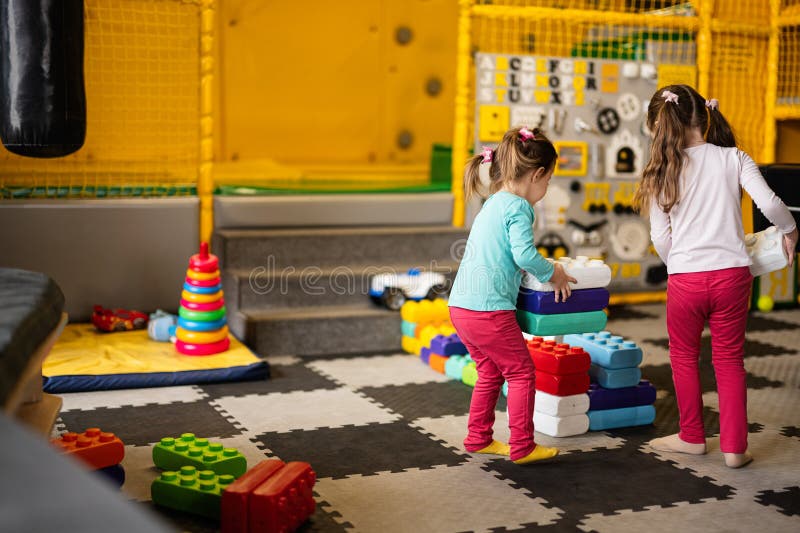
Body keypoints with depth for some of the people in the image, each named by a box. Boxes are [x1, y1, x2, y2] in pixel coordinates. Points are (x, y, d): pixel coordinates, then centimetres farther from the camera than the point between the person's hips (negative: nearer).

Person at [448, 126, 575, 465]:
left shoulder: (492, 205, 18)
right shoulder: (518, 207, -11)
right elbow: (524, 255, -22)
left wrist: (541, 269, 28)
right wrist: (553, 273, -5)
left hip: (460, 306, 9)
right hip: (489, 309, -9)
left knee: (490, 373, 21)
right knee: (521, 373, 5)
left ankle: (478, 438, 28)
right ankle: (522, 447, 10)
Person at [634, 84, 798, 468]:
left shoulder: (662, 172, 0)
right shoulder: (734, 159, 0)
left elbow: (660, 238, 0)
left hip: (685, 278, -1)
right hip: (732, 274, 1)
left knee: (684, 356, 19)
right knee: (730, 359, 13)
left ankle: (692, 437, 29)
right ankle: (734, 446, 15)